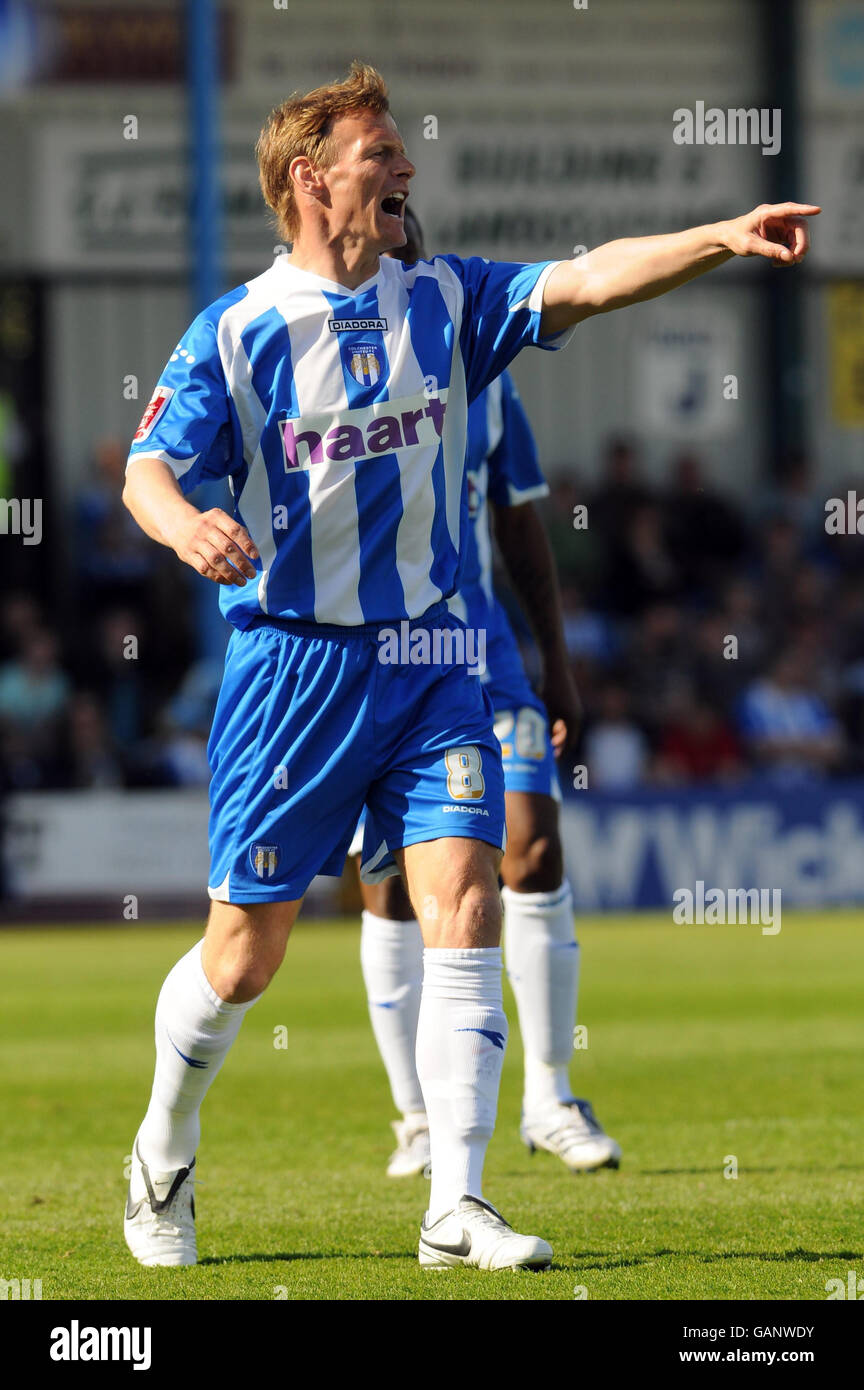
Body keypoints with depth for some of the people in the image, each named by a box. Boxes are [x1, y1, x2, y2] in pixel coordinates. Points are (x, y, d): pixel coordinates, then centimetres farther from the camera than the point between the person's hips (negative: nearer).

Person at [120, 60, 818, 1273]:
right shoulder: (237, 330, -4)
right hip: (293, 662, -3)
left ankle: (457, 1209, -12)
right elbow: (148, 469, -9)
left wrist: (722, 238, -21)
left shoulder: (443, 301, 6)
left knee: (465, 906, -12)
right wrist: (188, 524, -33)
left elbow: (584, 282, -6)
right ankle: (162, 1161, 29)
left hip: (430, 661, 3)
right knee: (247, 952, 3)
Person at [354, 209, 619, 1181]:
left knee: (535, 848, -10)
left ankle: (549, 1100, 1)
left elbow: (521, 528, 14)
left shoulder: (481, 382, 8)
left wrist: (557, 665, 11)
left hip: (480, 656, 2)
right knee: (391, 886, -2)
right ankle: (418, 1118, 10)